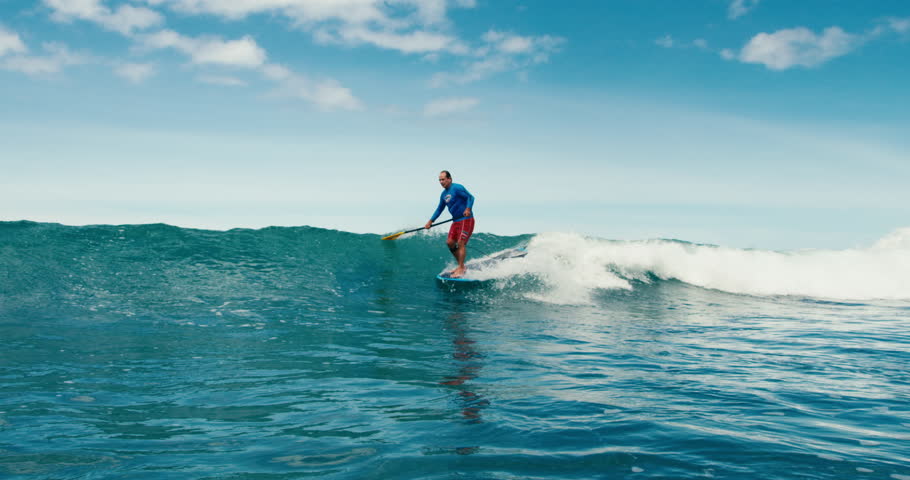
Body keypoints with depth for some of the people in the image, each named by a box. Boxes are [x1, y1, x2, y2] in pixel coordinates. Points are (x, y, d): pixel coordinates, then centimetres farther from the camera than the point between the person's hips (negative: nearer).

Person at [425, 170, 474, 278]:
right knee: (450, 242, 5)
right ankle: (461, 265, 16)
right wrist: (431, 221, 16)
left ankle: (461, 269, -11)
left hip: (466, 220, -9)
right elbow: (439, 209, 22)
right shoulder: (443, 194, 14)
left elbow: (470, 197, -18)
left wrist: (468, 209, -34)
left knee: (461, 243, -14)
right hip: (456, 221, 9)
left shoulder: (457, 188, -12)